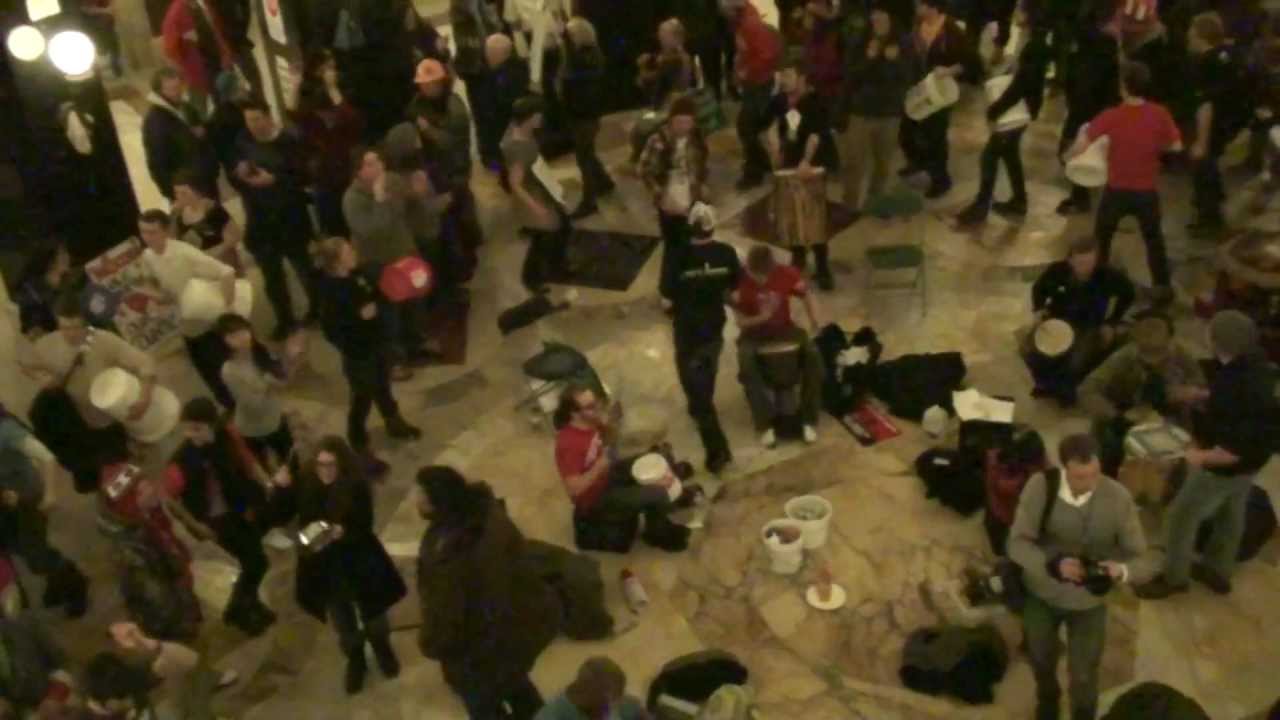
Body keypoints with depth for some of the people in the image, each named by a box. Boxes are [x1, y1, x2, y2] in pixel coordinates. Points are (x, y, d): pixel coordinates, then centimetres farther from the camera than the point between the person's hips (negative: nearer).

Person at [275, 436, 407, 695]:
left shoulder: (357, 487, -20)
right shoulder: (306, 485, -13)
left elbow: (364, 529, -19)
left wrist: (342, 532, -38)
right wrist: (283, 489, -23)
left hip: (357, 564, -2)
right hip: (324, 567, 2)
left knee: (372, 613, 22)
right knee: (342, 622, 20)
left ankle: (383, 649, 53)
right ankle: (355, 660, 48)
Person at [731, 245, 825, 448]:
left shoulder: (787, 274, -12)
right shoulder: (740, 281, -17)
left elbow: (807, 295, 2)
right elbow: (740, 321, -12)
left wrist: (814, 319, -18)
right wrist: (760, 318, -32)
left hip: (783, 328, 2)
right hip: (755, 332, -2)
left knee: (812, 353, -27)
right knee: (747, 363, -35)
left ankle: (809, 419, -16)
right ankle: (765, 423, -25)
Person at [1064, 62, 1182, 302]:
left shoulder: (1112, 116, -16)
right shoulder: (1160, 114, -11)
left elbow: (1081, 144, -19)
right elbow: (1176, 146, -1)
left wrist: (1068, 156, 1)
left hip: (1117, 189, -1)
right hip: (1147, 191, 2)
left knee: (1101, 237, 20)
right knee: (1153, 239, 19)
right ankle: (1162, 287, 24)